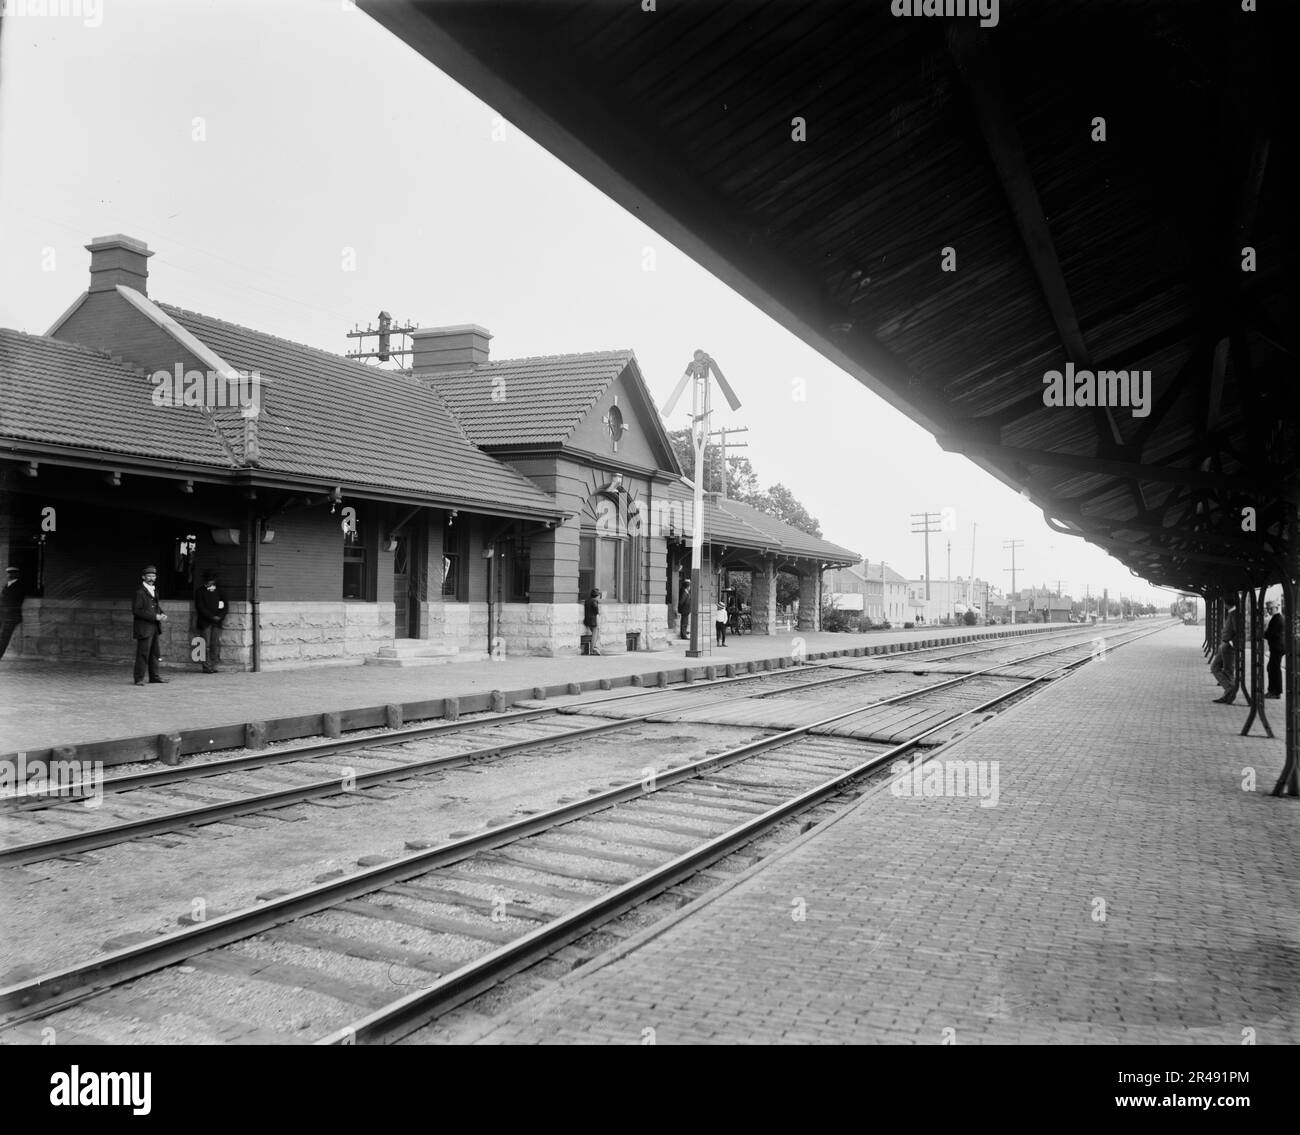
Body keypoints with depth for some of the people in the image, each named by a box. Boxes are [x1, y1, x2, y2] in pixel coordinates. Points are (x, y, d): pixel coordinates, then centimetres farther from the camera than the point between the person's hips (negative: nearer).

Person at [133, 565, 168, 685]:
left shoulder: (154, 590, 15)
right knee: (143, 653, -6)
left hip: (154, 627, 9)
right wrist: (155, 616, -20)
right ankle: (139, 679, 0)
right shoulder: (139, 592, -11)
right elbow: (136, 611, -17)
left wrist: (161, 615, 4)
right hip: (144, 628, -8)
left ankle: (154, 677, 20)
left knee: (154, 653, 13)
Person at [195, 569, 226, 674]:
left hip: (217, 622, 3)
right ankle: (207, 667, -4)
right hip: (205, 622, -3)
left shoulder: (218, 591, 17)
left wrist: (221, 616, -2)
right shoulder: (200, 592, 5)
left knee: (216, 644, -3)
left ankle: (214, 665, 1)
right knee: (206, 645, -6)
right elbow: (200, 607, -4)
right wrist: (212, 617, -10)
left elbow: (224, 605, 15)